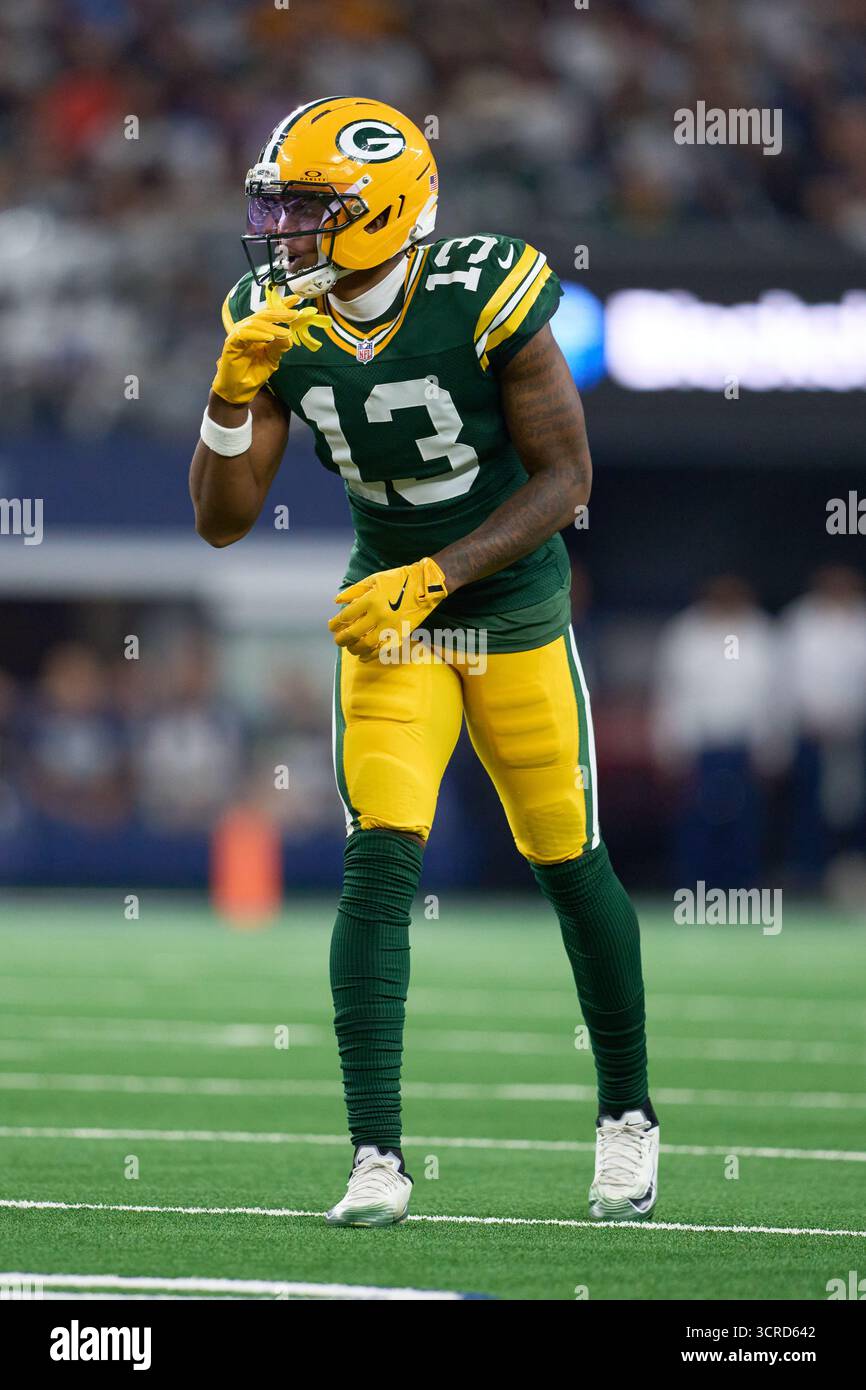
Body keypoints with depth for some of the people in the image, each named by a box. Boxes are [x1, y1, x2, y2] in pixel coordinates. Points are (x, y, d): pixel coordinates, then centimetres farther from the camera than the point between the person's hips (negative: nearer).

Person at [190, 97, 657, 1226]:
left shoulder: (483, 299, -22)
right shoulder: (279, 326, -9)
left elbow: (564, 474, -16)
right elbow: (223, 520, -8)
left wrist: (432, 576, -25)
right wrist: (235, 387, -24)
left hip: (512, 609, -2)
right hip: (390, 623, 2)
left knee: (569, 864, 8)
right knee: (380, 863, -14)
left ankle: (628, 1113, 28)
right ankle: (377, 1160, -16)